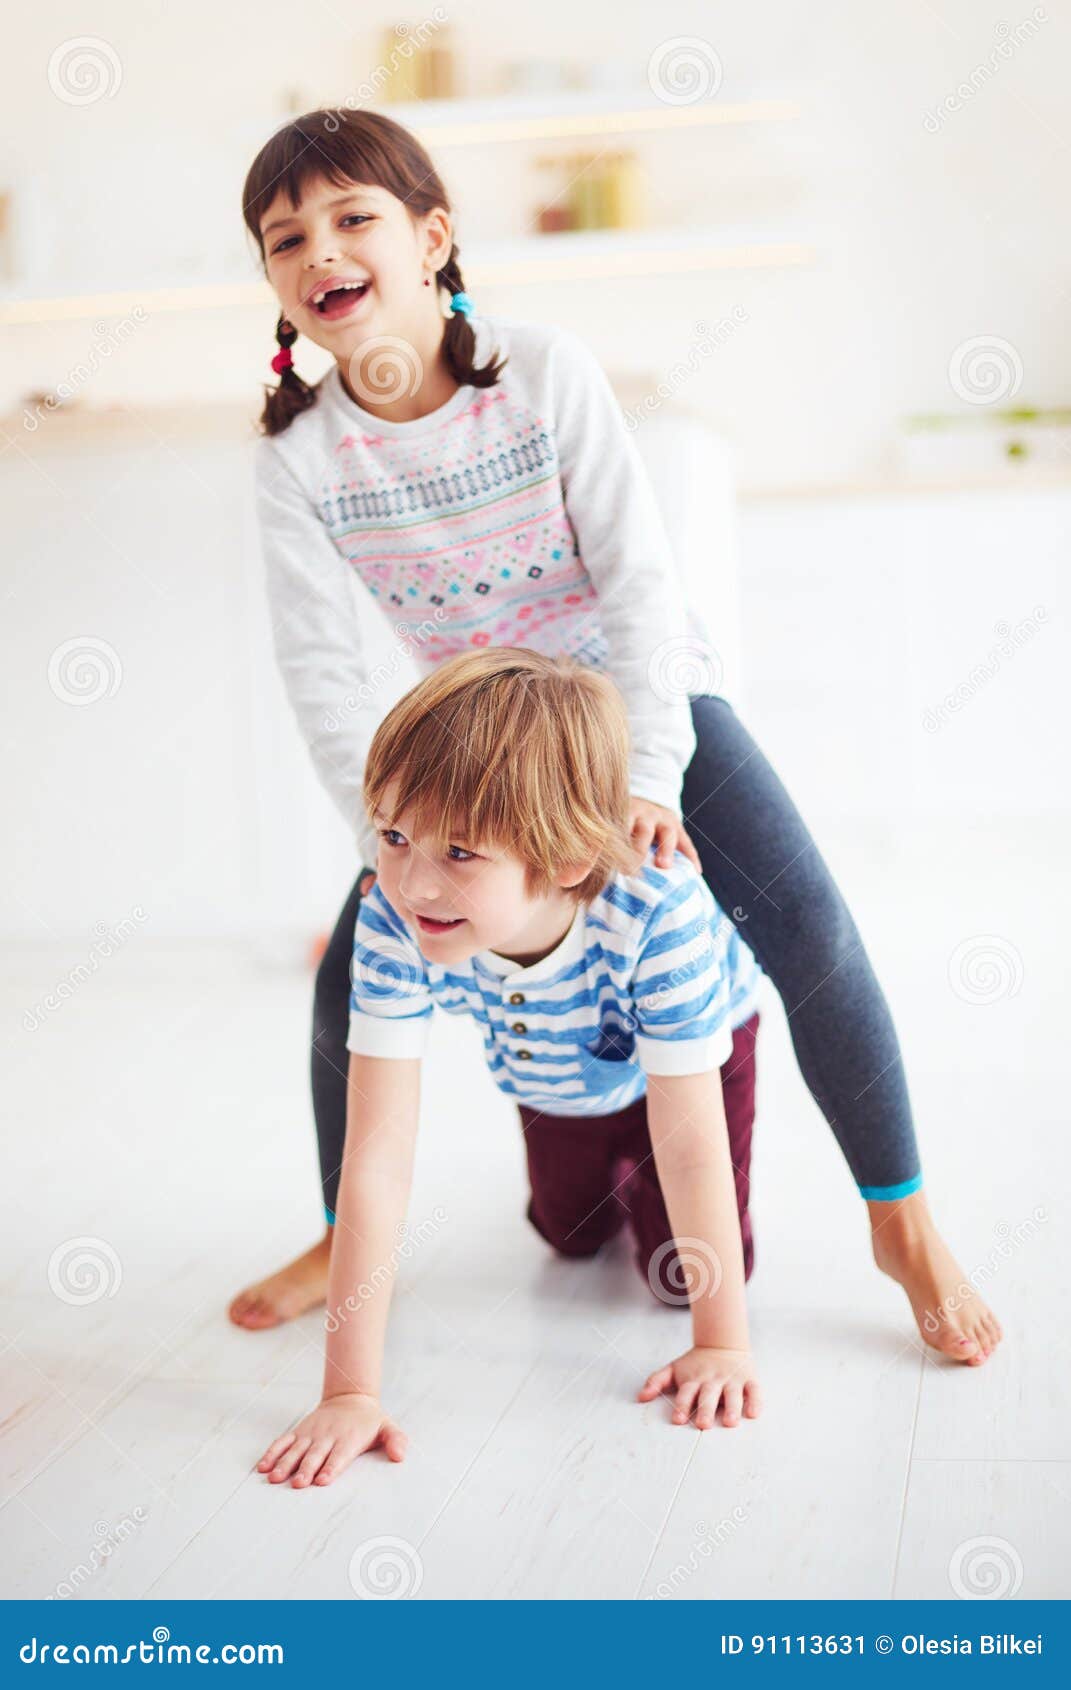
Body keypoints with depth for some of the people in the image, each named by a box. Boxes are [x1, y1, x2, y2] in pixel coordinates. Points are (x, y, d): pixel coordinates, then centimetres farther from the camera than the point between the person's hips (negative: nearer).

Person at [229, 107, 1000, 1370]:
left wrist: (648, 777, -26)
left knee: (810, 932, -18)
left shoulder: (545, 372, -17)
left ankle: (904, 1227, 0)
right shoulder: (299, 457, -11)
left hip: (644, 702, -2)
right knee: (351, 971, -7)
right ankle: (349, 1238, 18)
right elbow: (322, 670, -11)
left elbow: (638, 575, -18)